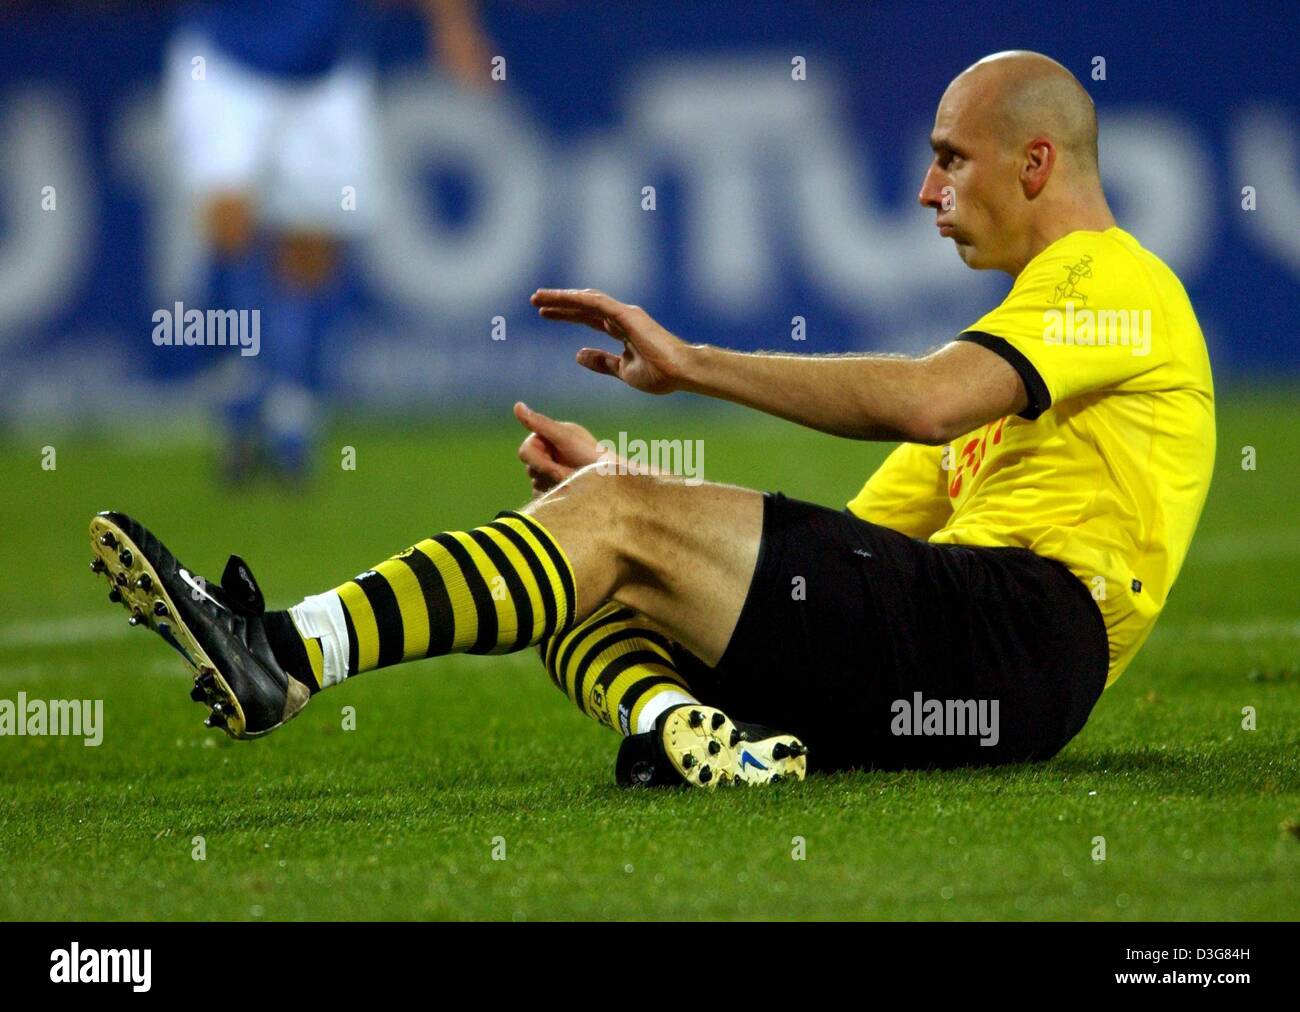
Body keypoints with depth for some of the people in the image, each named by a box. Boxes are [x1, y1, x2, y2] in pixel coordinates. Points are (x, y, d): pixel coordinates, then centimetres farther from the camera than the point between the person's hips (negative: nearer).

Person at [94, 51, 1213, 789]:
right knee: (583, 582, -1)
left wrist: (691, 363, -12)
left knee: (620, 520, -19)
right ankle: (682, 727, -34)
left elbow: (924, 400, -18)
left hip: (1027, 627, -9)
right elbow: (841, 546, 27)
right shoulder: (1045, 312, 34)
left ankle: (286, 656, -30)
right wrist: (614, 477, 16)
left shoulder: (1112, 281, 4)